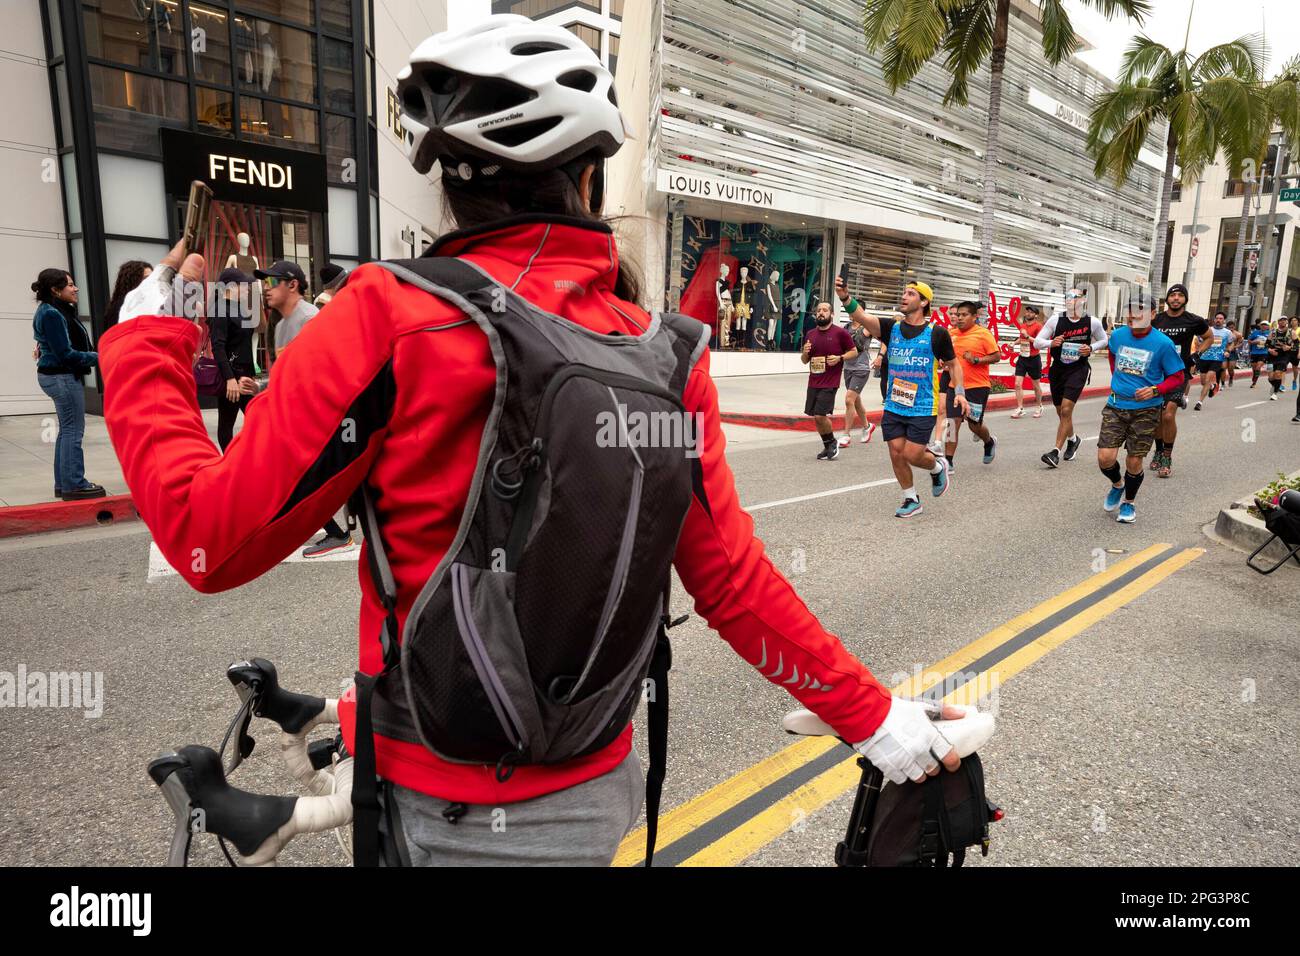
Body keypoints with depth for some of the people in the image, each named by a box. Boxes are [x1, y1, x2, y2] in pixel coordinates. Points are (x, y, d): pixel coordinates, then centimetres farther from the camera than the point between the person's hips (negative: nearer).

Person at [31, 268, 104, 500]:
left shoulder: (58, 311, 14)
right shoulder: (51, 314, -16)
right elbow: (65, 353, -19)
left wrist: (95, 354, 7)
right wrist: (98, 358, -13)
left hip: (61, 376, 10)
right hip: (62, 377, -10)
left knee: (67, 430, 14)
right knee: (73, 431, -6)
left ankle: (63, 484, 20)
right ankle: (74, 485, -1)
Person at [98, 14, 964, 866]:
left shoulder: (390, 315, -20)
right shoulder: (669, 352, -9)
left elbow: (213, 543, -15)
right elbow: (732, 580, -7)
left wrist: (145, 339, -1)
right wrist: (872, 714, 7)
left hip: (438, 808, -4)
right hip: (595, 790, 5)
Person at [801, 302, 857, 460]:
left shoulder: (841, 332, -5)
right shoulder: (810, 334, 9)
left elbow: (854, 352, 2)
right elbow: (804, 360, 17)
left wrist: (839, 358, -15)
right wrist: (805, 352, -5)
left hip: (830, 383, -6)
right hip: (813, 383, 6)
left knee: (820, 416, -13)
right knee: (816, 417, 8)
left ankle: (832, 442, 12)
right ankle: (828, 446, 26)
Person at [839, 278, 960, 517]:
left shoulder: (937, 333, -5)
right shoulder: (891, 327, 1)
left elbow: (953, 363, 9)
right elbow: (862, 317, -16)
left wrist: (960, 392, -2)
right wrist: (845, 297, -34)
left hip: (923, 408, -3)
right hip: (893, 406, 4)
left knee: (911, 455, -6)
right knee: (896, 454, 4)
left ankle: (938, 466, 29)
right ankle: (911, 500, 25)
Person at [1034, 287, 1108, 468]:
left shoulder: (1093, 322, -3)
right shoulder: (1055, 320, -3)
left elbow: (1104, 341, 13)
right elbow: (1037, 342, -1)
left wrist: (1091, 348, -7)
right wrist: (1051, 343, -21)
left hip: (1078, 369, -3)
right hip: (1057, 368, 3)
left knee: (1066, 410, -16)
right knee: (1061, 412, 14)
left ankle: (1057, 452, -14)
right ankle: (1073, 440, 42)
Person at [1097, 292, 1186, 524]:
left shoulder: (1163, 343, -11)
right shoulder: (1118, 335, 0)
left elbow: (1177, 377, -4)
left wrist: (1155, 390, -21)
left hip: (1145, 410, -2)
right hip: (1115, 405, 2)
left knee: (1134, 461, 3)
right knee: (1105, 458, -6)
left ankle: (1128, 502, 28)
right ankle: (1117, 485, 28)